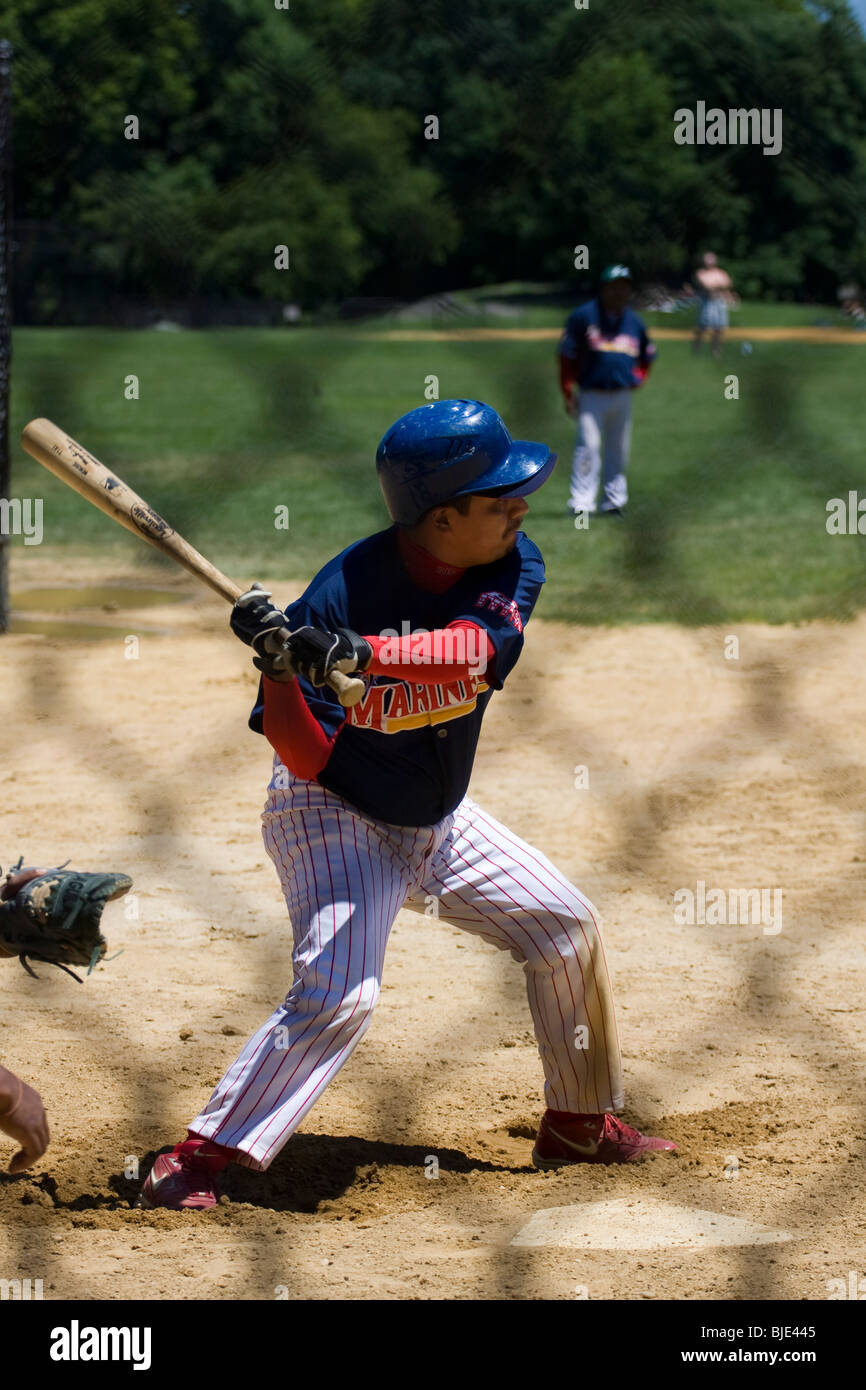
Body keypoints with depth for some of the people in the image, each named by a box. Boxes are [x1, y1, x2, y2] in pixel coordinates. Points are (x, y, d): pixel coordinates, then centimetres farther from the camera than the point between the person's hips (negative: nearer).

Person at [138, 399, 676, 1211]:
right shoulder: (344, 595, -27)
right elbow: (306, 756, -25)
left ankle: (580, 1125, 30)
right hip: (335, 817, -7)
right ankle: (196, 1160, -16)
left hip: (437, 819, 7)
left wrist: (357, 655, -49)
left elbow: (470, 650, -35)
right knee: (336, 996, -24)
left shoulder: (515, 569, -14)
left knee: (568, 928, 12)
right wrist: (281, 671, -44)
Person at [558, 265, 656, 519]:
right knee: (589, 446, -13)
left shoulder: (634, 322, 9)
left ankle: (613, 501, 20)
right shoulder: (583, 316, -5)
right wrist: (568, 394, -5)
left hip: (622, 396, 5)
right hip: (592, 394, -5)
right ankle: (581, 503, -14)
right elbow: (567, 355, -2)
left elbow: (647, 354, 24)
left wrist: (638, 377, 6)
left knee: (619, 450, 9)